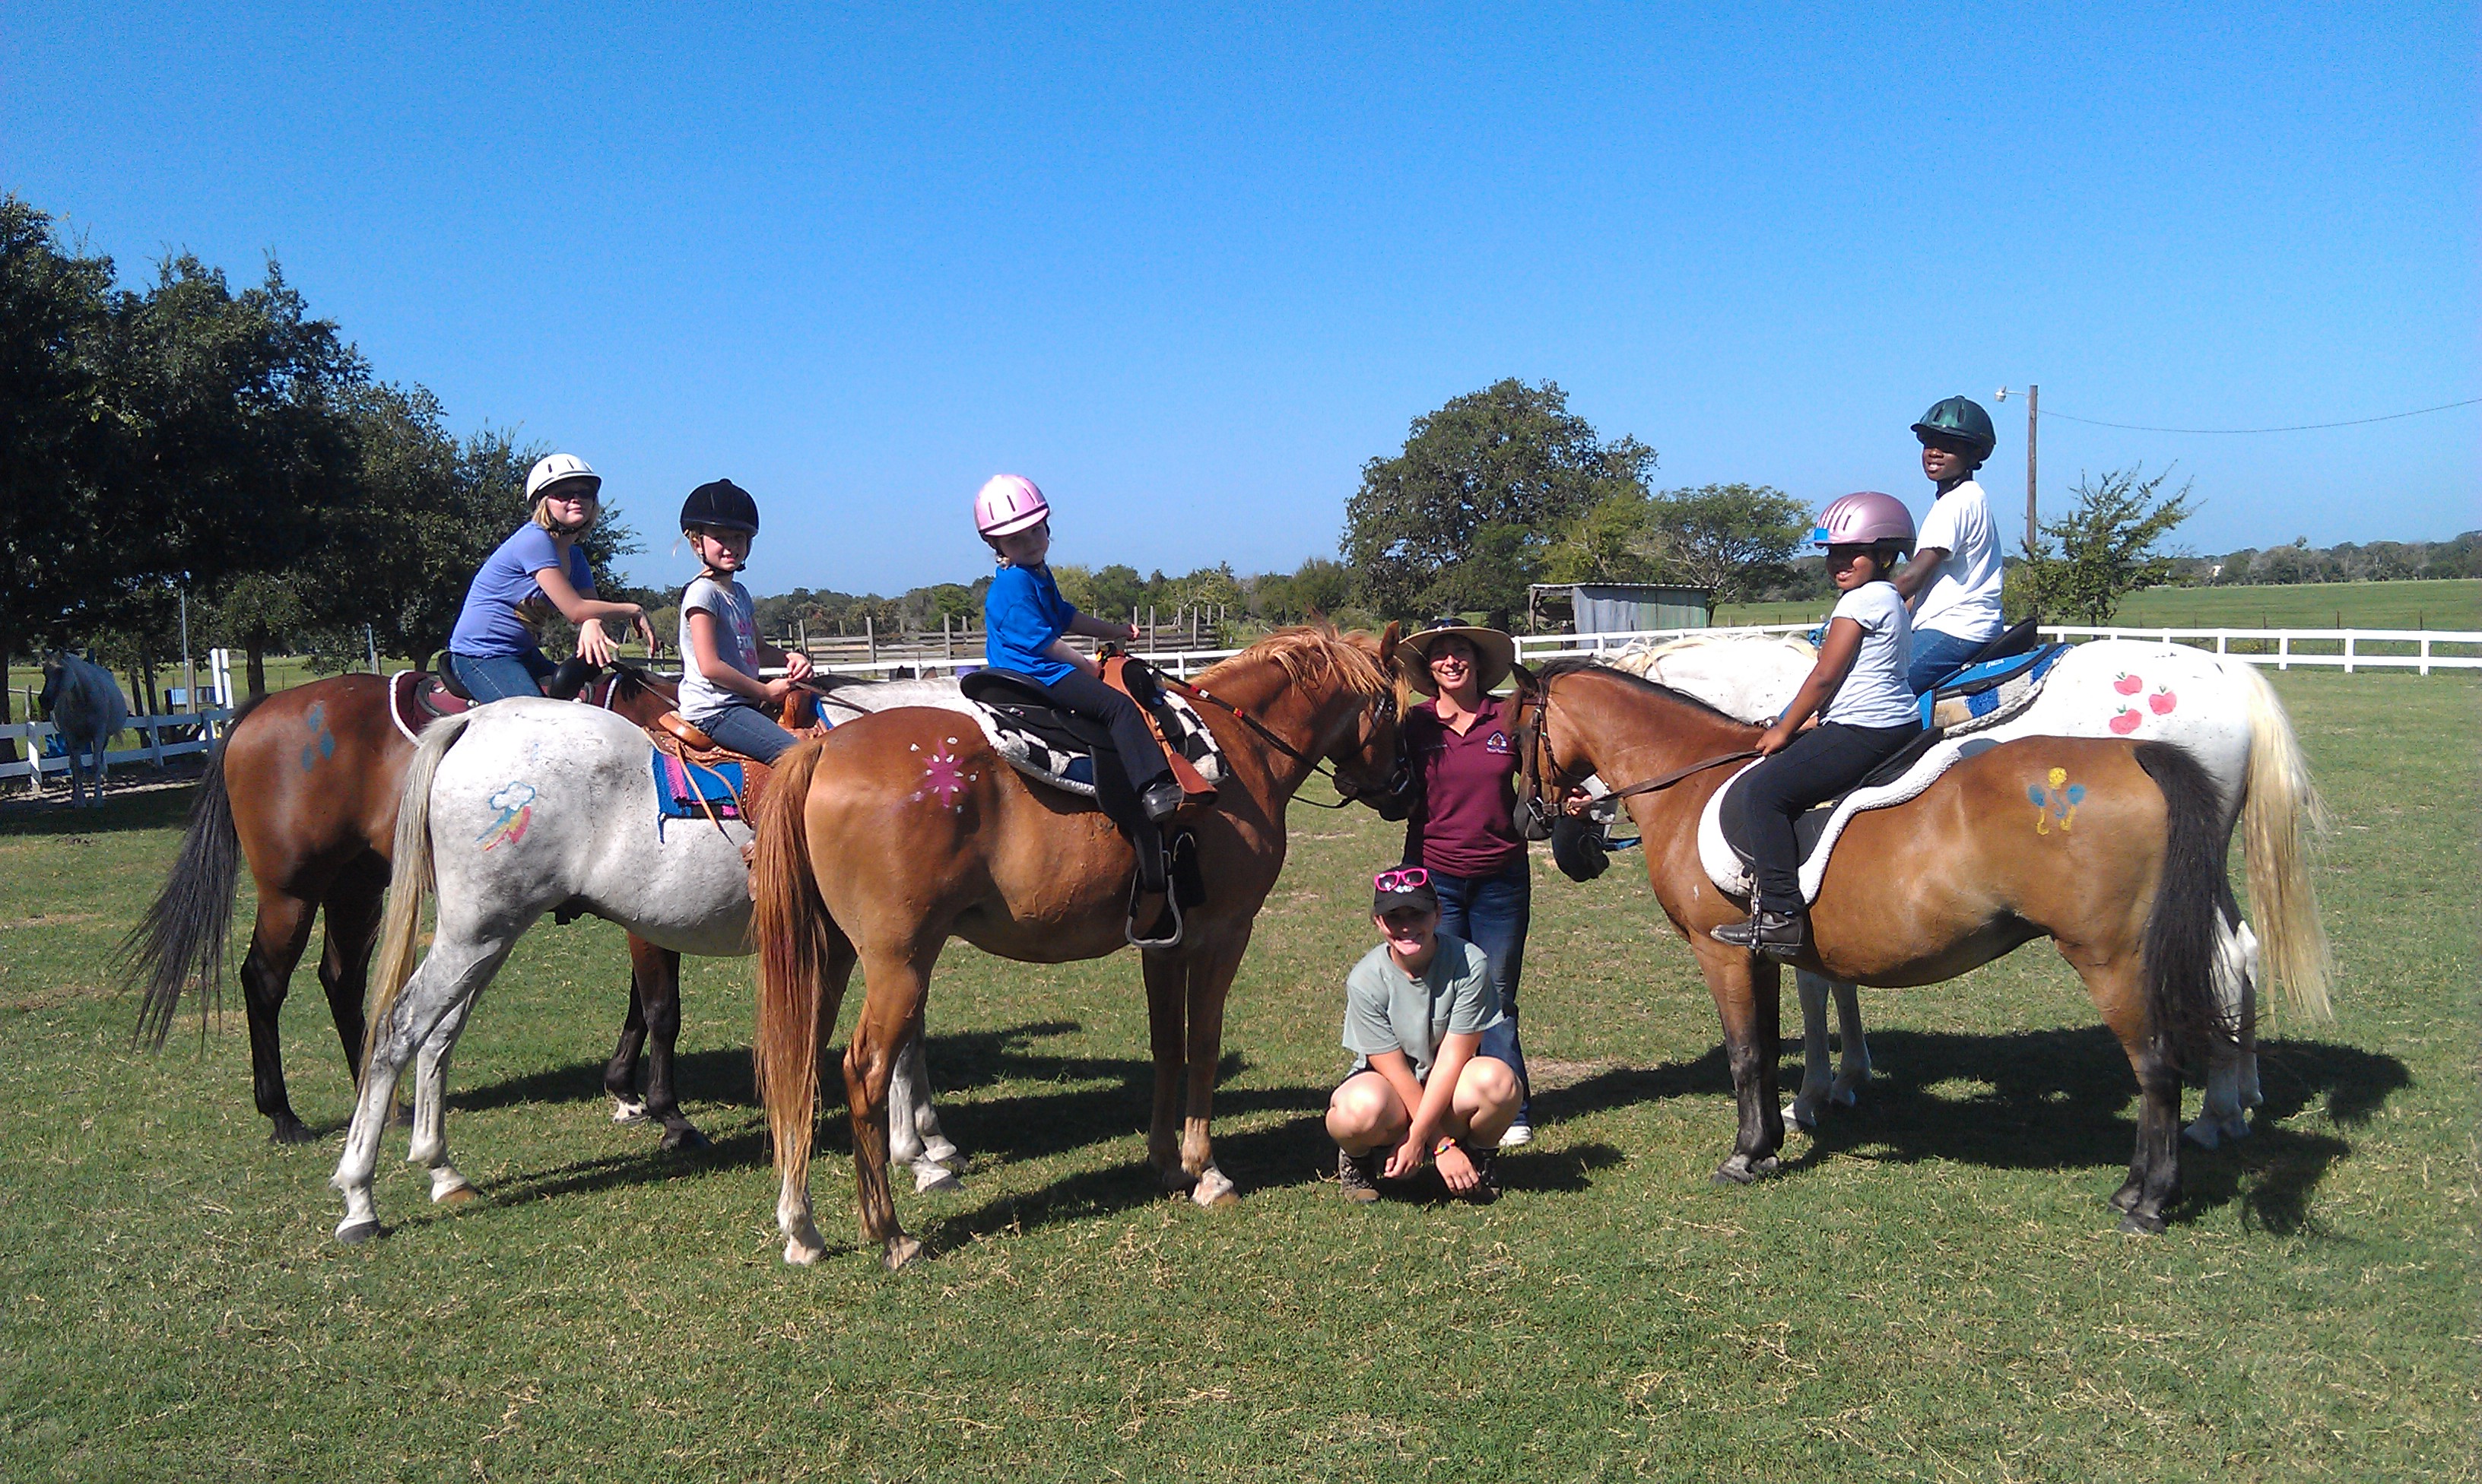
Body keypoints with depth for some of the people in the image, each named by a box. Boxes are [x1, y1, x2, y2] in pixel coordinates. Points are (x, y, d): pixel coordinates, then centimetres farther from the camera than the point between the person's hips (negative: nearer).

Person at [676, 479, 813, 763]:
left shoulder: (740, 593, 18)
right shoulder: (703, 592, -10)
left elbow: (757, 650, 27)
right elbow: (710, 666, -17)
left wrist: (790, 658, 6)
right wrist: (765, 691, -10)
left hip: (741, 706, 10)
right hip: (714, 710, -10)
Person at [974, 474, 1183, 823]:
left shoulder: (1039, 575, 17)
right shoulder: (1014, 585, -16)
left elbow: (1065, 617, 29)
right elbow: (1040, 639, -19)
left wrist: (1114, 631, 29)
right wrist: (1086, 665, -12)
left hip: (1045, 673, 11)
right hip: (1030, 674, -11)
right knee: (1118, 705, -22)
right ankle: (1153, 788, -32)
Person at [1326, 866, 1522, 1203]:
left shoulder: (1470, 964, -18)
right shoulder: (1366, 980, -18)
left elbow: (1453, 1057, -18)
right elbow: (1396, 1071, -16)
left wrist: (1417, 1138, -23)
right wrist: (1442, 1146, -19)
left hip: (1450, 1090, 1)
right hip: (1390, 1088, -1)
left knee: (1498, 1080, -33)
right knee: (1361, 1109, -37)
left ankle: (1478, 1158, 1)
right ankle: (1356, 1159, 2)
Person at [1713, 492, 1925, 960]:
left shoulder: (1861, 599, -12)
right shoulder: (1890, 599, 20)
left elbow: (1825, 676, -12)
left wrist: (1784, 730, -2)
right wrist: (1798, 727, 22)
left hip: (1864, 731, -12)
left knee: (1764, 789, -16)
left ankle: (1782, 915, -20)